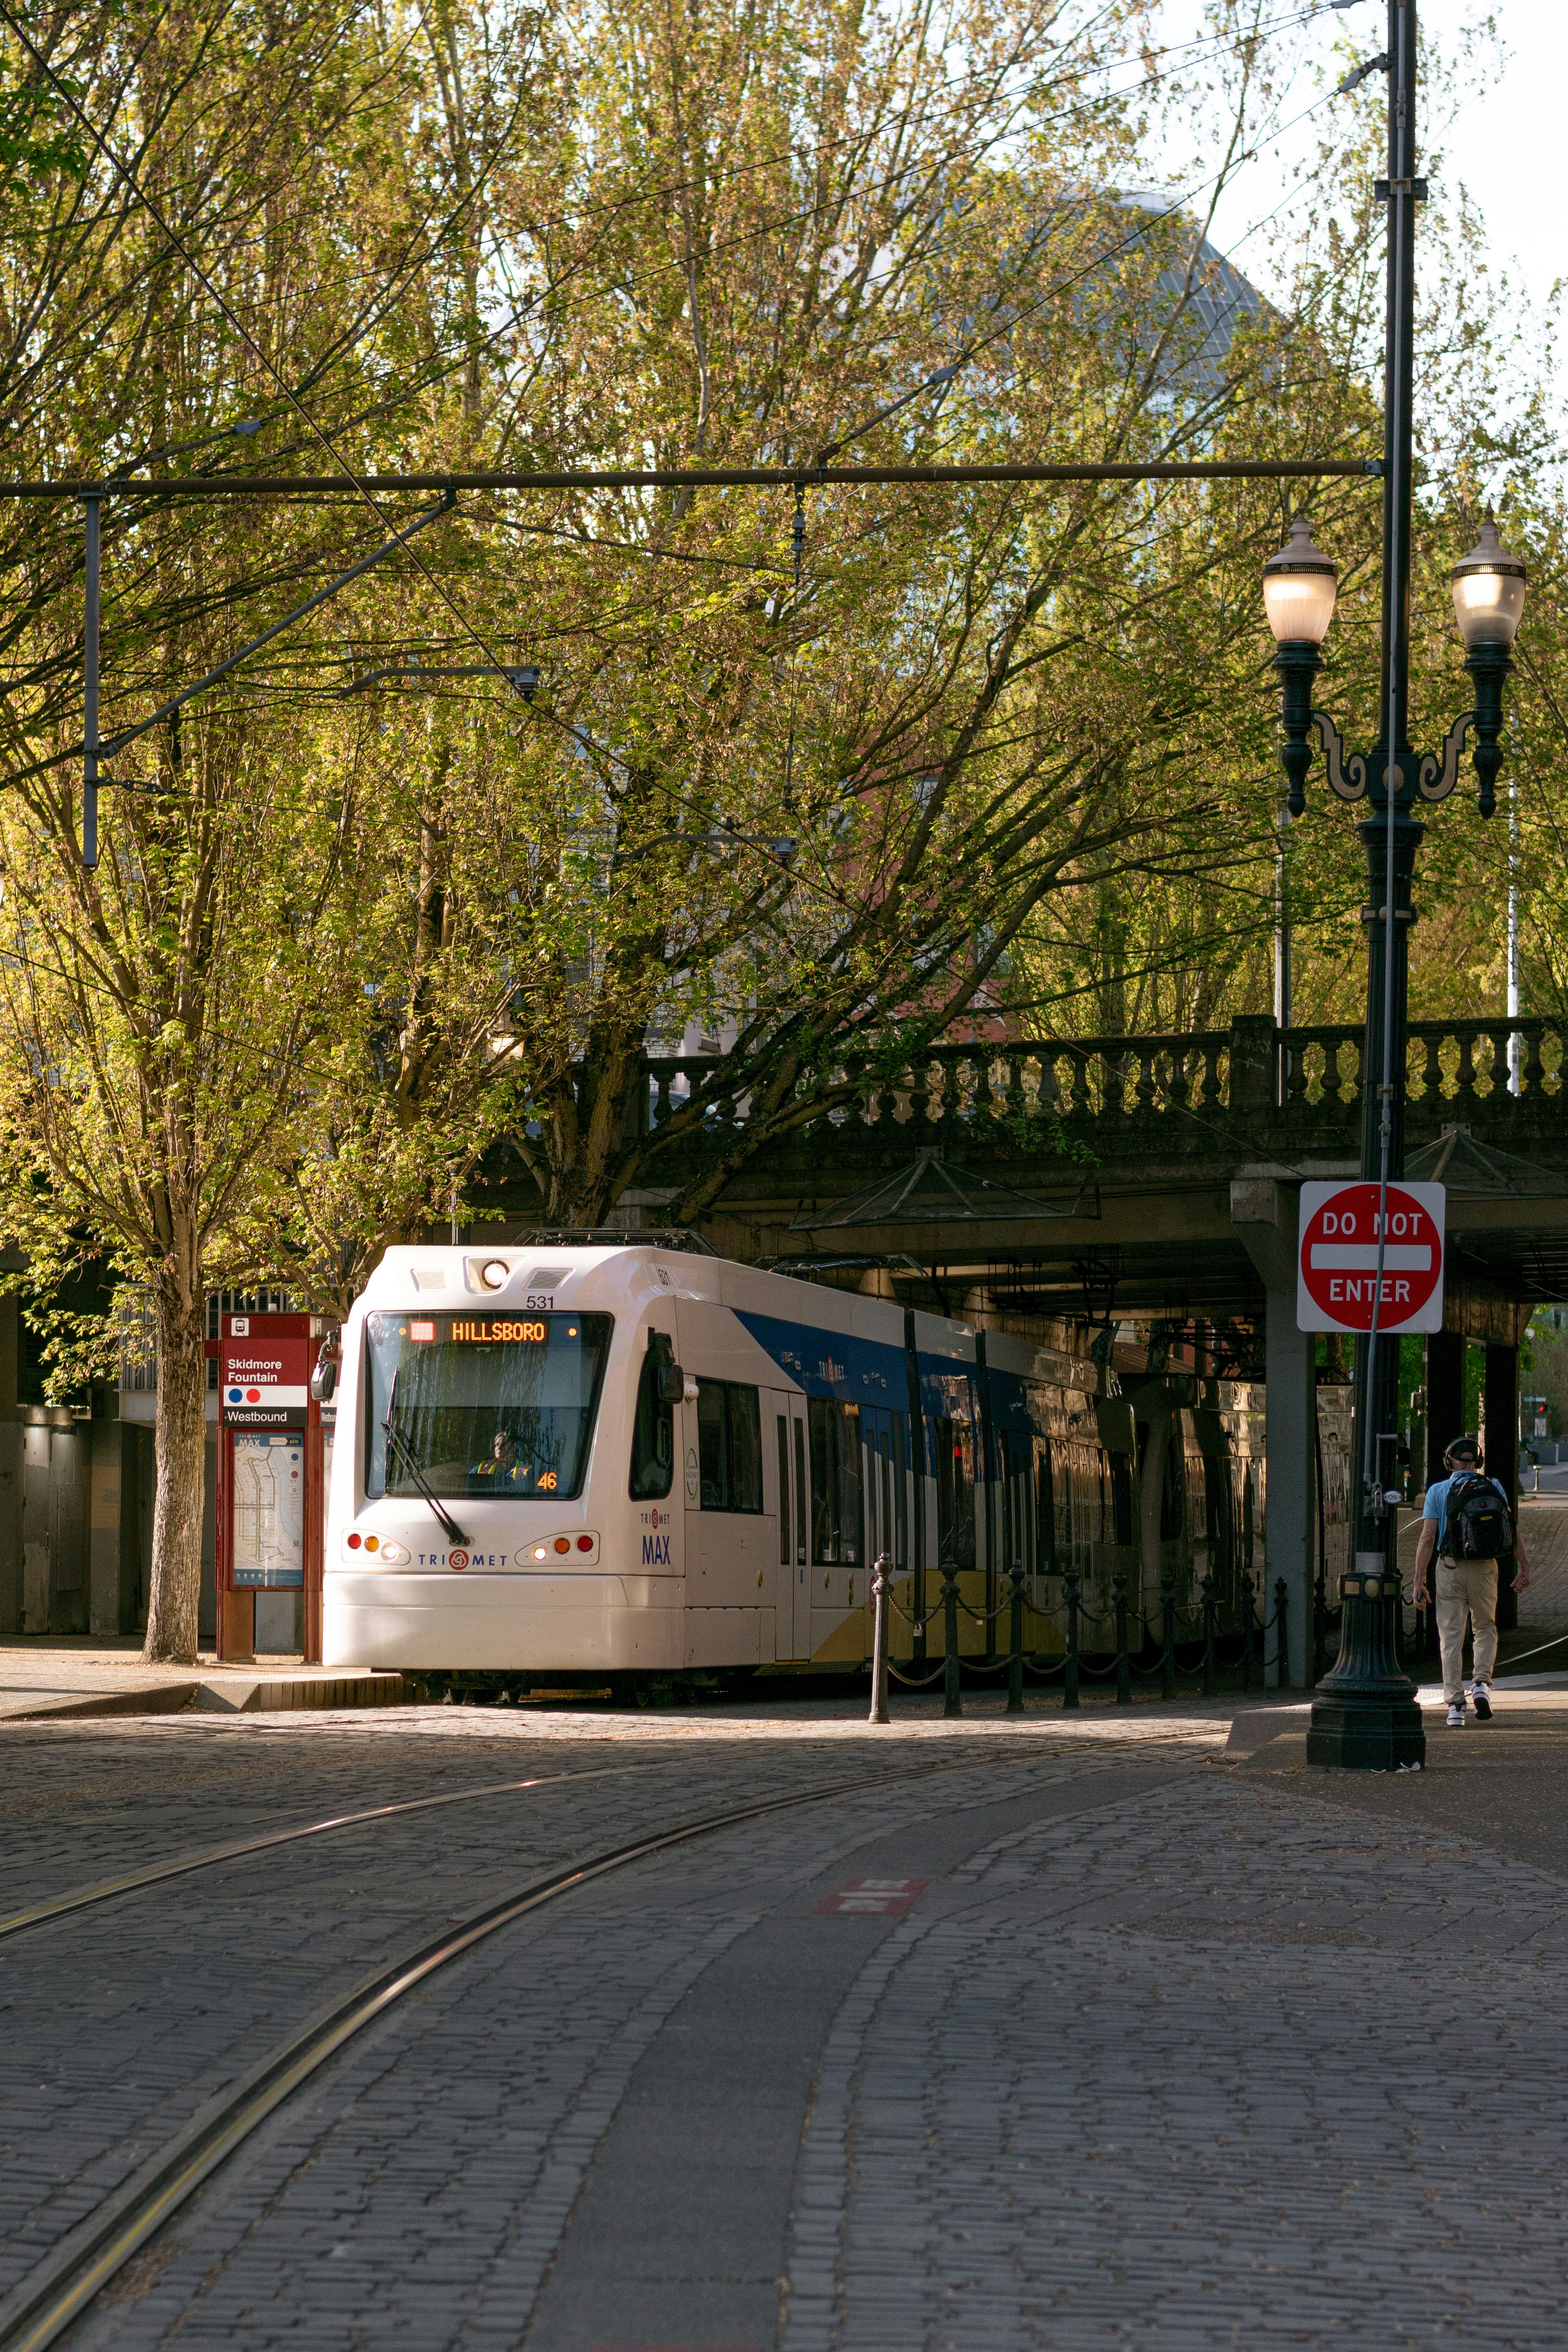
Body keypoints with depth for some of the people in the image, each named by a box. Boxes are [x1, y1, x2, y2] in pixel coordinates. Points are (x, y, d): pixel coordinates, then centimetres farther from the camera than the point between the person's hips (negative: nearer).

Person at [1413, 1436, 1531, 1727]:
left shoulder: (1438, 1491, 2)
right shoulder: (1493, 1487, 4)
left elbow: (1428, 1537, -5)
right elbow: (1511, 1529, -2)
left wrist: (1419, 1580, -4)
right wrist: (1523, 1567, 3)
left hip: (1450, 1568, -1)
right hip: (1485, 1568, 1)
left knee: (1451, 1637, 4)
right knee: (1485, 1629, 20)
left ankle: (1455, 1706, 0)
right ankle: (1482, 1684, -2)